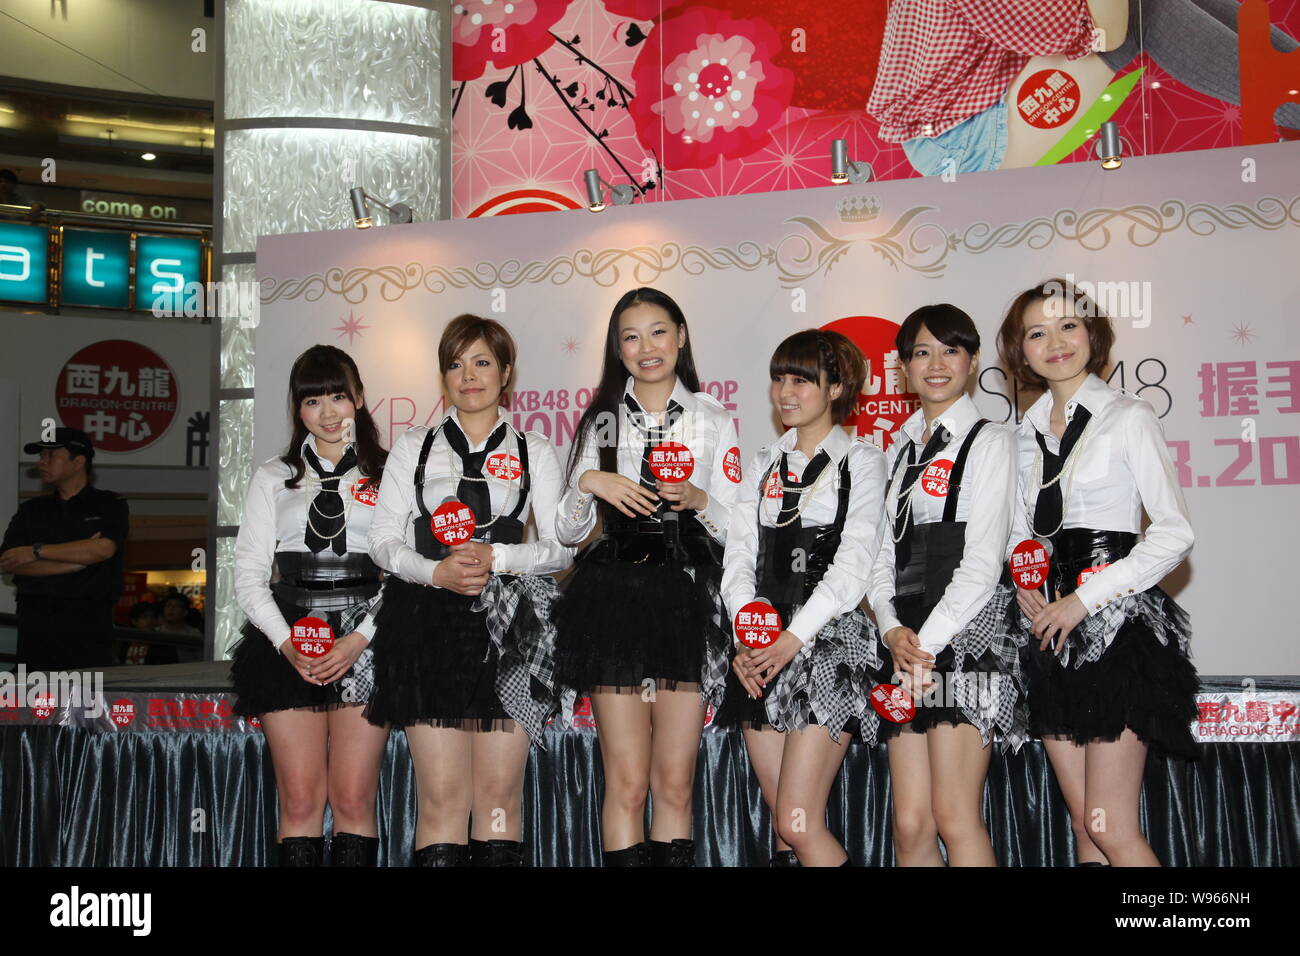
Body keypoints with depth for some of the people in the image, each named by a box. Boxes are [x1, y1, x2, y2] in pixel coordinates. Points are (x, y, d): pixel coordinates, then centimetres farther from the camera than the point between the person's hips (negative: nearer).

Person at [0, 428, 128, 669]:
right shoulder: (31, 510, 17)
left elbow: (104, 548, -11)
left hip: (88, 624, -3)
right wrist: (76, 561, -6)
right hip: (36, 622, 3)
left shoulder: (110, 505, 7)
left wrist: (36, 551, -6)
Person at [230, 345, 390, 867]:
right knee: (300, 803, -1)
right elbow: (248, 573, 8)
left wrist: (360, 639, -12)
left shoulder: (388, 476, 8)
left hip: (365, 644, -1)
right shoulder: (273, 478, 15)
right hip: (289, 641, 2)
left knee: (354, 801, -3)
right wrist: (287, 643, -7)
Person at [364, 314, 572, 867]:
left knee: (500, 793, -1)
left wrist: (497, 557, -11)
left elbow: (561, 547, 6)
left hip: (509, 627, 0)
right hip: (429, 623, 0)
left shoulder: (534, 452, 13)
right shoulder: (413, 446, 15)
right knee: (442, 796, -5)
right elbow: (382, 539, 8)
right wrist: (436, 572, -11)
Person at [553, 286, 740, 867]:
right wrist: (587, 483, -8)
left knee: (675, 783, 1)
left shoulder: (713, 420, 12)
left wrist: (700, 501, -11)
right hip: (612, 599, 0)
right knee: (627, 782, -3)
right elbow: (567, 532, 10)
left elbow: (735, 528, 8)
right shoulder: (601, 422, 13)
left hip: (687, 598, 0)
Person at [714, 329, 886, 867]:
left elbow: (853, 565, -7)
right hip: (760, 653, 5)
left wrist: (793, 636, -17)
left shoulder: (860, 463, 5)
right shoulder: (765, 464, 18)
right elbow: (739, 554, 7)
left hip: (827, 638, -5)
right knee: (783, 827, 5)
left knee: (798, 822, -12)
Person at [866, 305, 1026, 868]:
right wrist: (892, 630, -4)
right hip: (906, 637, 6)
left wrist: (926, 644, -14)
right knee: (910, 825, 2)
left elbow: (982, 562, -9)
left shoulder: (989, 442, 1)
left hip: (967, 628, -5)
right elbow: (884, 553, 14)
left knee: (955, 818, -9)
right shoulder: (900, 448, 20)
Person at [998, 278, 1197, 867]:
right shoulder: (1029, 432, 14)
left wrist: (1083, 600, -12)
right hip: (1052, 632, 6)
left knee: (1112, 830, -10)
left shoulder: (1127, 417, -3)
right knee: (1083, 823, 7)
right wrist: (1022, 583, 1)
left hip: (1118, 624, -6)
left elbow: (1174, 534, -9)